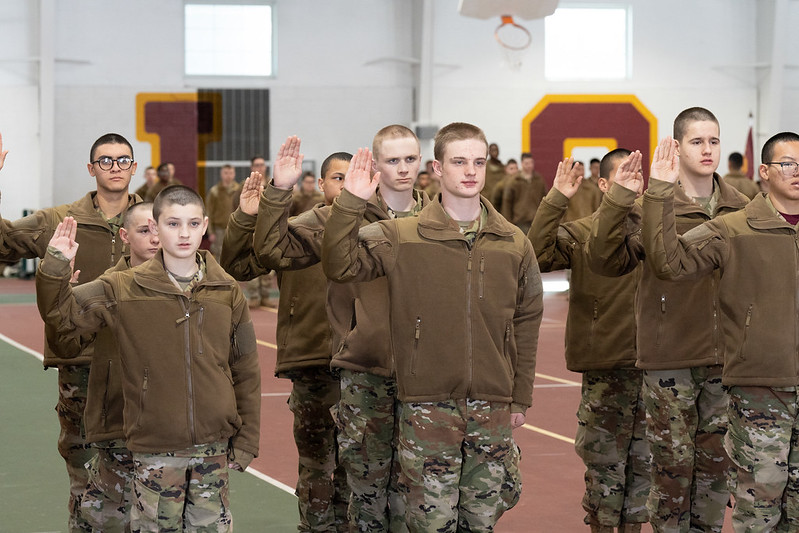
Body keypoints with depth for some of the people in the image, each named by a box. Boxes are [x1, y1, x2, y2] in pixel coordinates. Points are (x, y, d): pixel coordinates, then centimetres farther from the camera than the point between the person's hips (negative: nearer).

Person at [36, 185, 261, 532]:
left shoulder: (226, 291, 3)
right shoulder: (123, 290, -1)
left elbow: (245, 372, 7)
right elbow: (61, 313, -1)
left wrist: (246, 440, 6)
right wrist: (56, 266, -18)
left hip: (214, 446, 2)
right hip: (155, 450, -2)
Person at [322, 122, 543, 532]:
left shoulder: (513, 244, 6)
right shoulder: (401, 238, -1)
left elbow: (526, 322, 11)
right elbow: (340, 265, -10)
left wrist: (521, 398, 10)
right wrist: (350, 203, -18)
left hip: (492, 409, 3)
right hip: (427, 408, -2)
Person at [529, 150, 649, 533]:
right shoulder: (581, 234, -2)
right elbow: (537, 255, -16)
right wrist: (557, 200, -21)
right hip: (605, 370, -3)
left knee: (644, 460, 10)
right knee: (605, 462, 4)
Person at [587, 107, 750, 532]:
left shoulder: (740, 208, 6)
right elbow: (606, 260, -16)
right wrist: (618, 199, -24)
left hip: (725, 357, 4)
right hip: (671, 358, -3)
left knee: (716, 462, 10)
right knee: (673, 464, 2)